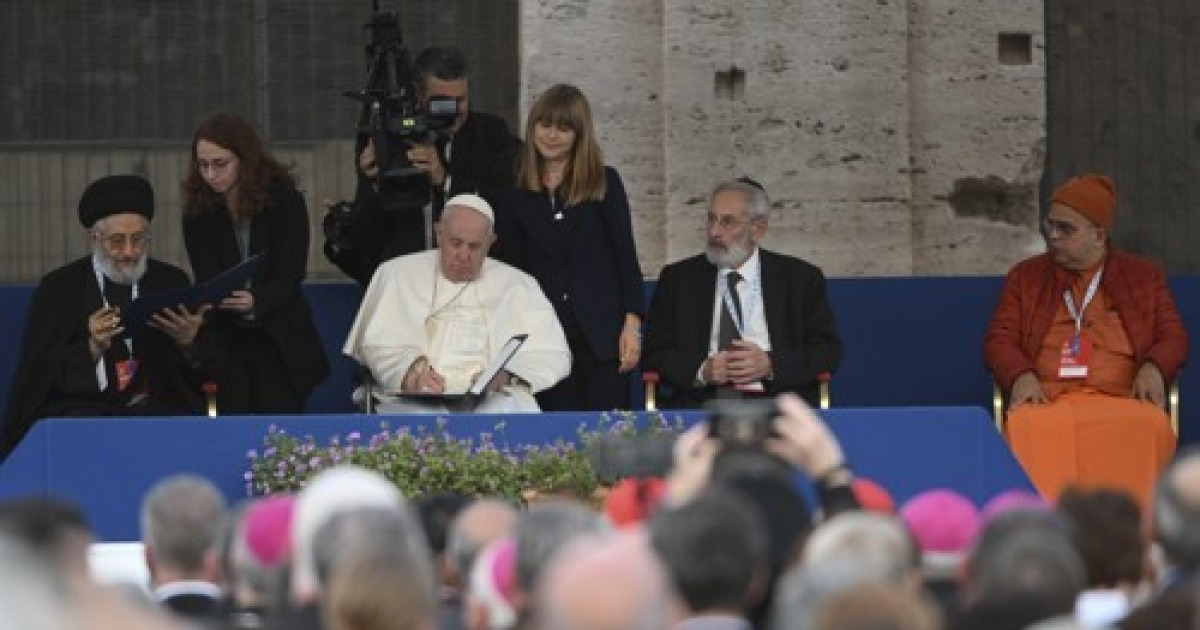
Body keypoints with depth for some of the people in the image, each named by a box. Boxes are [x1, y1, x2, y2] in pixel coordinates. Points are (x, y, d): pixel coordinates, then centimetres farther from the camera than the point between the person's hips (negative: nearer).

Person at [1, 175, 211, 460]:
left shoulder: (171, 282, 11)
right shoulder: (57, 289, 5)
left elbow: (203, 377, 8)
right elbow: (42, 378, -1)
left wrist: (188, 342, -15)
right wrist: (92, 349, -19)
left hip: (156, 407, 2)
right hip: (82, 406, -2)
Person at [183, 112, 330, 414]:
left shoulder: (284, 200, -5)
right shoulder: (198, 211, 1)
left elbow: (291, 276, -10)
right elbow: (206, 280, -5)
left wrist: (255, 301, -31)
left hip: (280, 343, -1)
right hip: (225, 345, 1)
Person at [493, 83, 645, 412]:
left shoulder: (604, 183, 4)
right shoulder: (516, 196, 11)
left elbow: (625, 255, 2)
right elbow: (510, 267, 14)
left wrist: (632, 323, -8)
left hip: (600, 335, -2)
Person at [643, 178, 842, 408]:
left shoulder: (801, 278, 12)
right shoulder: (676, 279, 15)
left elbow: (828, 349, 6)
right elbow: (654, 355, 10)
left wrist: (770, 364, -12)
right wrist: (702, 370, -10)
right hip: (701, 402, 1)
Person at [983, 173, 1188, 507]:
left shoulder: (1144, 277, 20)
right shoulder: (1025, 276, 21)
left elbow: (1173, 337, 14)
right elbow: (999, 340, 13)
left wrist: (1153, 368, -9)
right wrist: (1021, 376, -9)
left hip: (1121, 400, 0)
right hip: (1047, 398, 0)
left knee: (1149, 428, -37)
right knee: (1027, 429, -37)